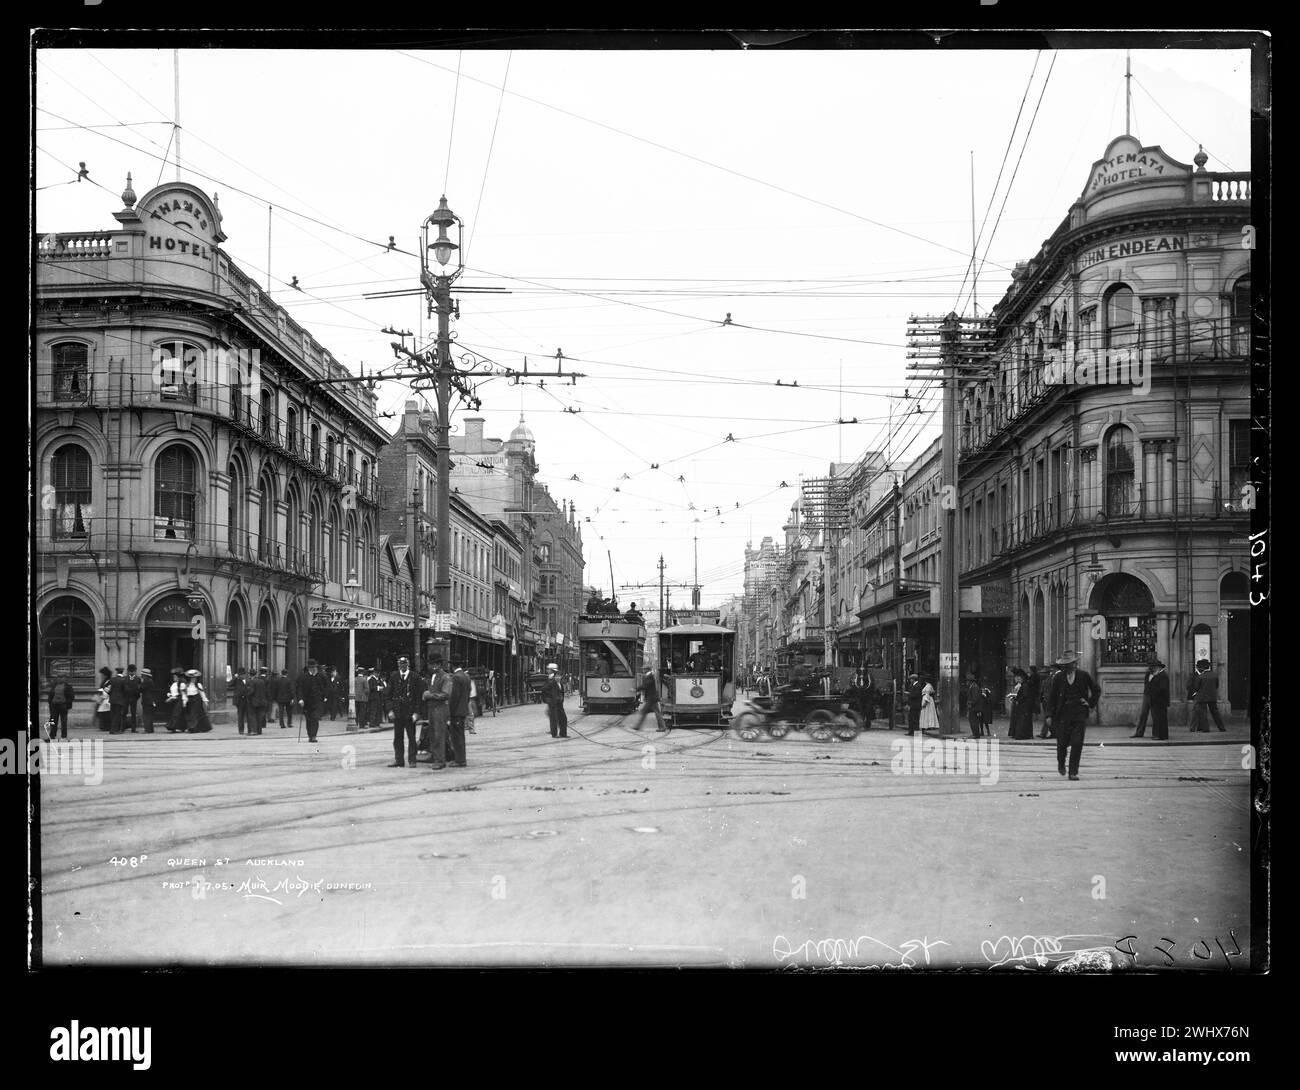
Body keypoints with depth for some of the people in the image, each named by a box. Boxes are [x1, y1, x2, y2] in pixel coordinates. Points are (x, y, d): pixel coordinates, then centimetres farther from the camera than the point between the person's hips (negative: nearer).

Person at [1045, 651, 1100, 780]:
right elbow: (1051, 696, 4)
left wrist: (1091, 704, 5)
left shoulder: (1083, 675, 2)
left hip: (1079, 714, 0)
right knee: (1062, 743, 3)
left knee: (1077, 743, -7)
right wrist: (1050, 715, -2)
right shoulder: (1058, 677, 2)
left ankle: (1073, 772, -1)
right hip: (1063, 714, 0)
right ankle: (1061, 763, 32)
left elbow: (1096, 690, 15)